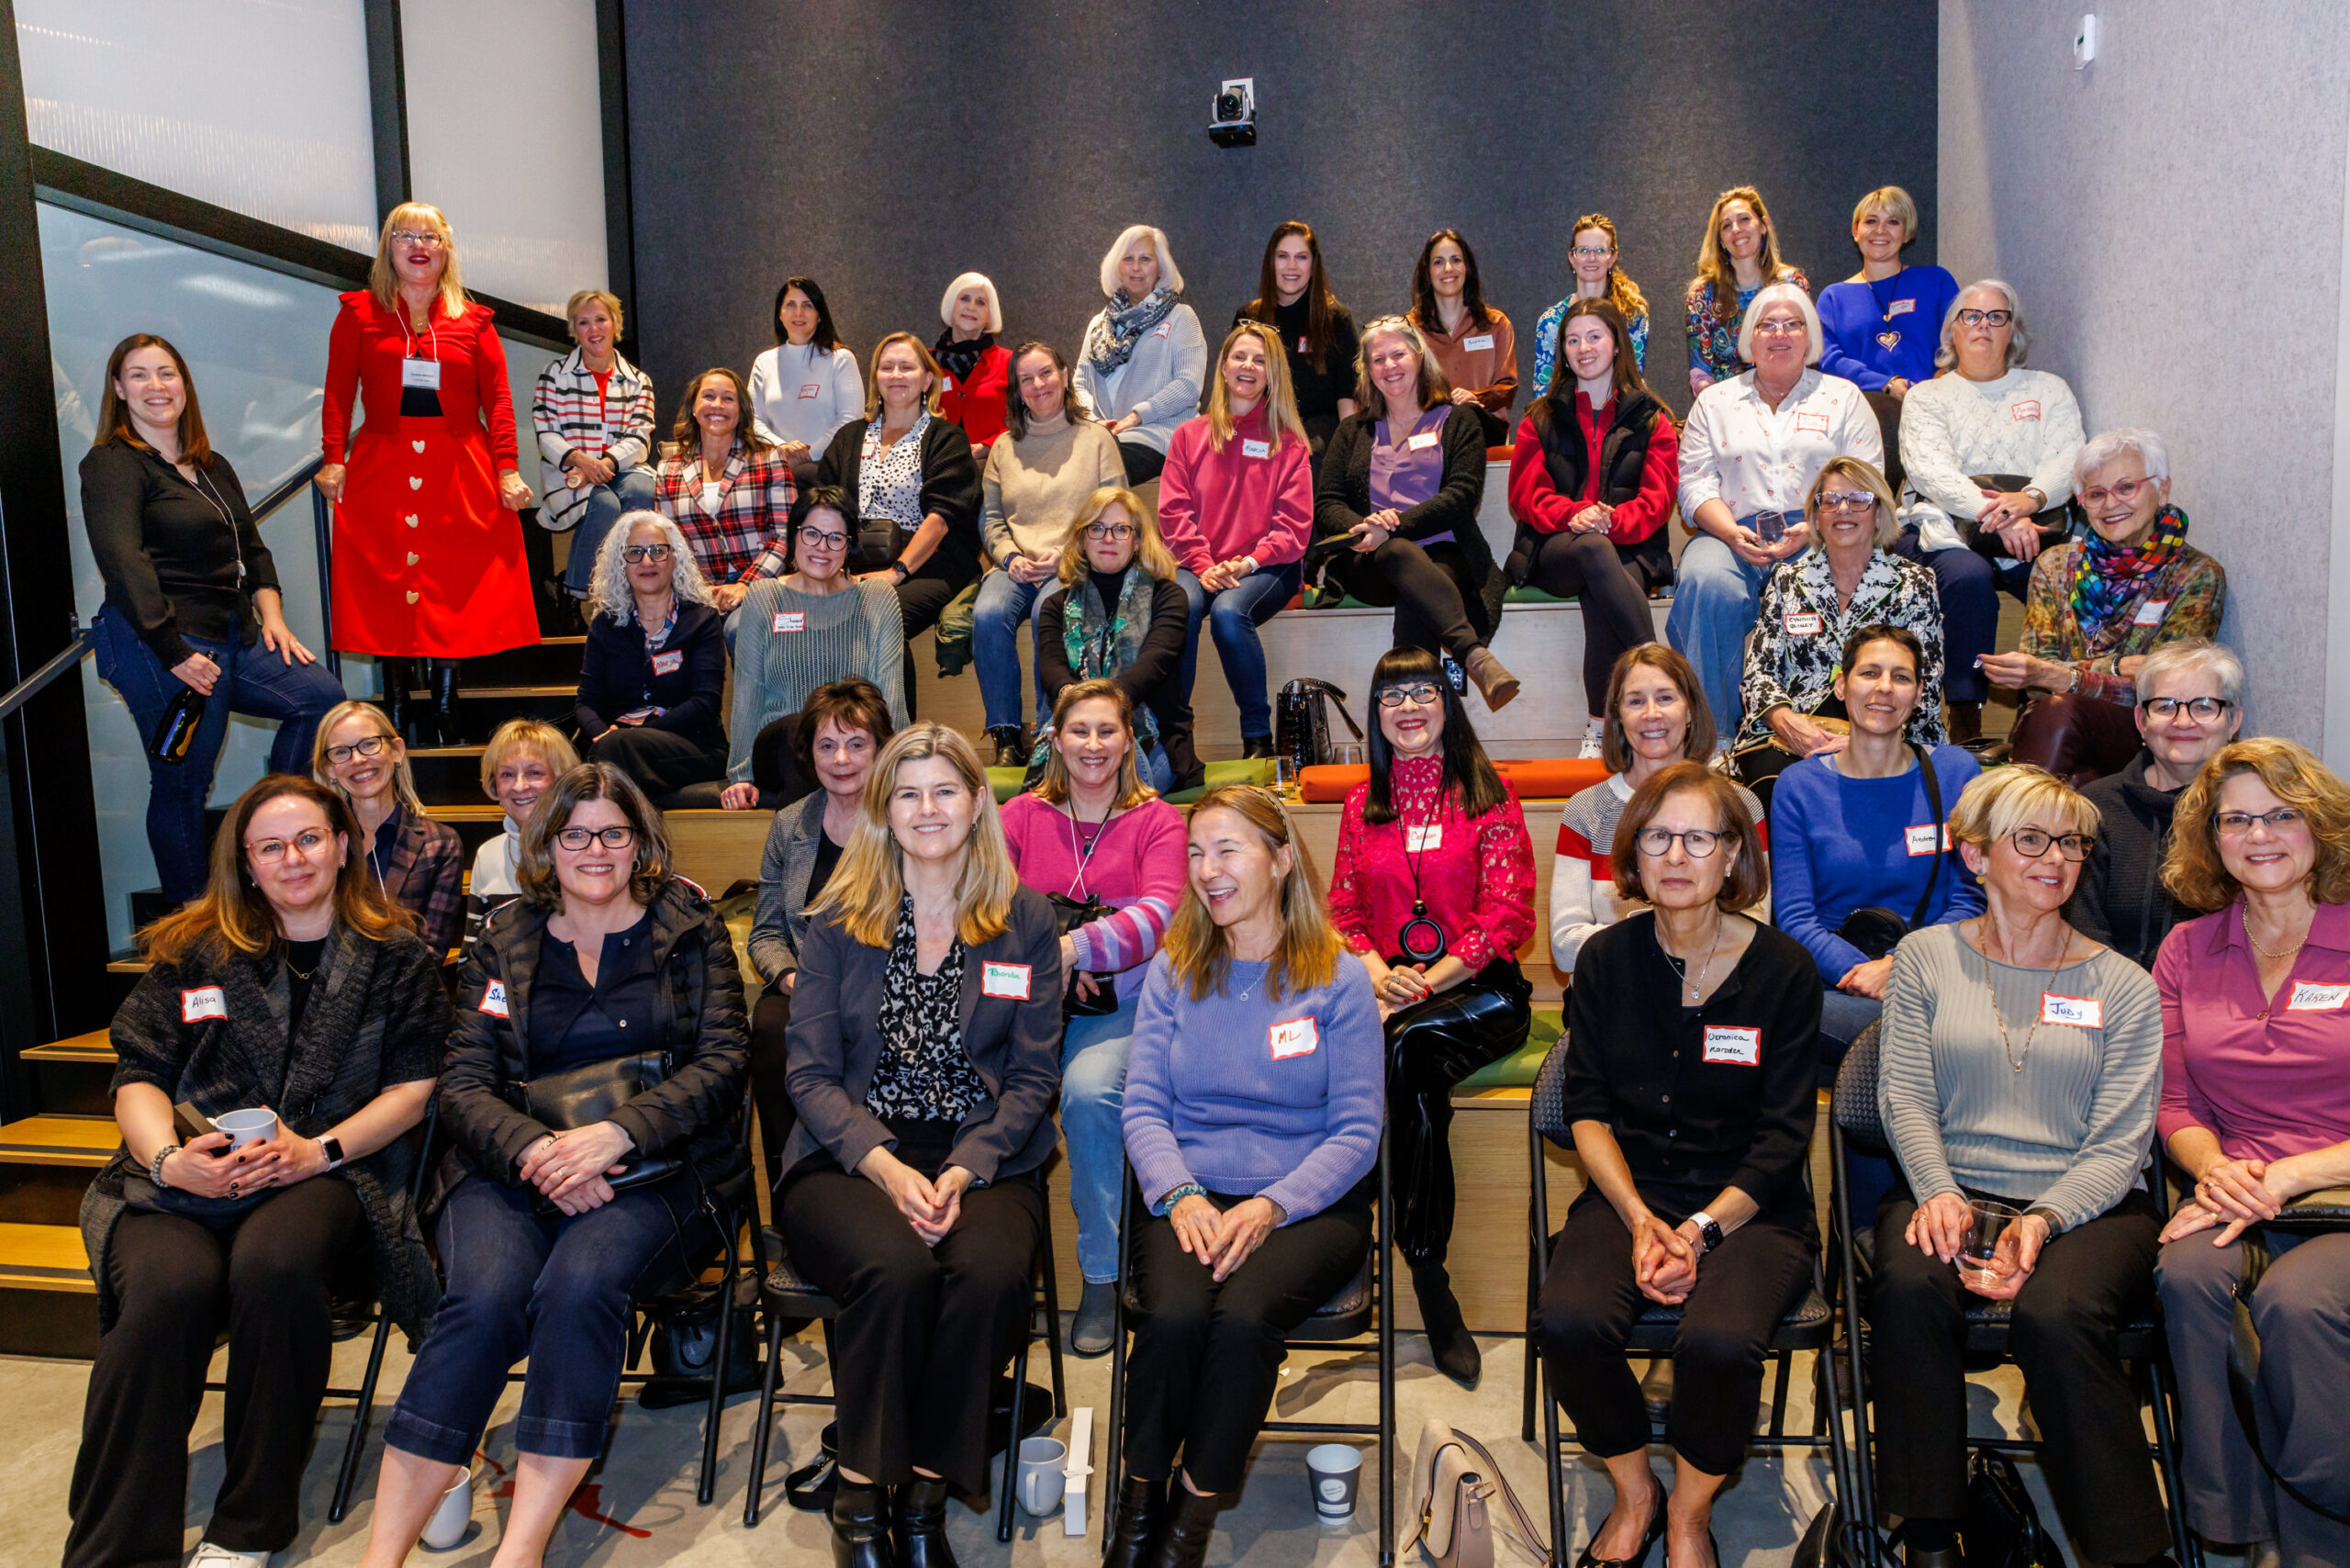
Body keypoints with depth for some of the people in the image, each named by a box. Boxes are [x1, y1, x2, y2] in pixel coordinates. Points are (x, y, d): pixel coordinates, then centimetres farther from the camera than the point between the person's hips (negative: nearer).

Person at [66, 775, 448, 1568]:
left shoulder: (397, 959, 10)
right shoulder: (195, 951, 14)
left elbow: (414, 1086, 3)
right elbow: (139, 1076, 9)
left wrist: (316, 1151, -12)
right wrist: (170, 1159, -12)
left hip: (330, 1171, -1)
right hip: (189, 1172, 2)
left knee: (273, 1266, -35)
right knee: (167, 1288, -32)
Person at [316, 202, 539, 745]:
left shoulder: (472, 320, 11)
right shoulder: (359, 314, 9)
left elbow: (497, 399, 6)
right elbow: (338, 393, 6)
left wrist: (507, 468, -4)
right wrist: (332, 459, -4)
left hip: (461, 476, 0)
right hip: (381, 473, 0)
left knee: (457, 595, -2)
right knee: (387, 590, -2)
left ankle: (446, 708, 8)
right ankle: (398, 711, 5)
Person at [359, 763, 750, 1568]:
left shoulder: (691, 931, 9)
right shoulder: (505, 942, 14)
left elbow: (722, 1061, -1)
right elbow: (463, 1084, 6)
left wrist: (616, 1134, -17)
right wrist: (534, 1151, -15)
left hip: (652, 1170, -1)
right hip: (510, 1168, 2)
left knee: (581, 1283, -32)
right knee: (487, 1296, -29)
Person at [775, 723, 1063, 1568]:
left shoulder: (1025, 919, 7)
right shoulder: (839, 920, 8)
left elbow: (1033, 1075, 3)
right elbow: (810, 1073, 2)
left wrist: (962, 1173, -14)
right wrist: (886, 1167, -16)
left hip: (985, 1159, 1)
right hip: (850, 1158, 0)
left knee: (992, 1270, -32)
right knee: (897, 1265, -32)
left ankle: (925, 1494, -13)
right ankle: (860, 1496, -12)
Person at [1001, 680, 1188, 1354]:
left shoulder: (1156, 820, 6)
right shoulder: (1021, 815, 14)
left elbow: (1160, 914, -9)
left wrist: (1071, 949, -21)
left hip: (1118, 1004, -2)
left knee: (1088, 1089, -32)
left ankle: (1102, 1276, -14)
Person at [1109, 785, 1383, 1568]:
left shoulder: (1339, 978, 3)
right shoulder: (1173, 973, 11)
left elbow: (1356, 1131, -1)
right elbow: (1142, 1106, 6)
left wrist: (1270, 1206, -16)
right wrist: (1180, 1195, -13)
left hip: (1308, 1201, -1)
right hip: (1187, 1197, 2)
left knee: (1243, 1315, -31)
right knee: (1173, 1315, -29)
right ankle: (1138, 1501, -7)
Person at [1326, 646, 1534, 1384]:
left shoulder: (1488, 795, 7)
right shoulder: (1362, 805, 19)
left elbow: (1506, 914, -2)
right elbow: (1343, 912, 15)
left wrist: (1427, 982, -13)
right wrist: (1378, 973, -7)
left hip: (1478, 988, -3)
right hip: (1390, 995, 3)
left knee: (1408, 1046, -34)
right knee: (1419, 1081, -31)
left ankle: (1422, 1264, -25)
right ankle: (1431, 1282, -24)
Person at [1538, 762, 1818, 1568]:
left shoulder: (1781, 969, -3)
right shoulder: (1606, 959, 4)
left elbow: (1782, 1135, -4)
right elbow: (1587, 1108, 4)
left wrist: (1701, 1229, -15)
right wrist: (1640, 1219, -11)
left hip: (1750, 1206, -2)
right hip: (1629, 1192, 2)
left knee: (1719, 1342, -31)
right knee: (1568, 1321, -27)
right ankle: (1634, 1494, 4)